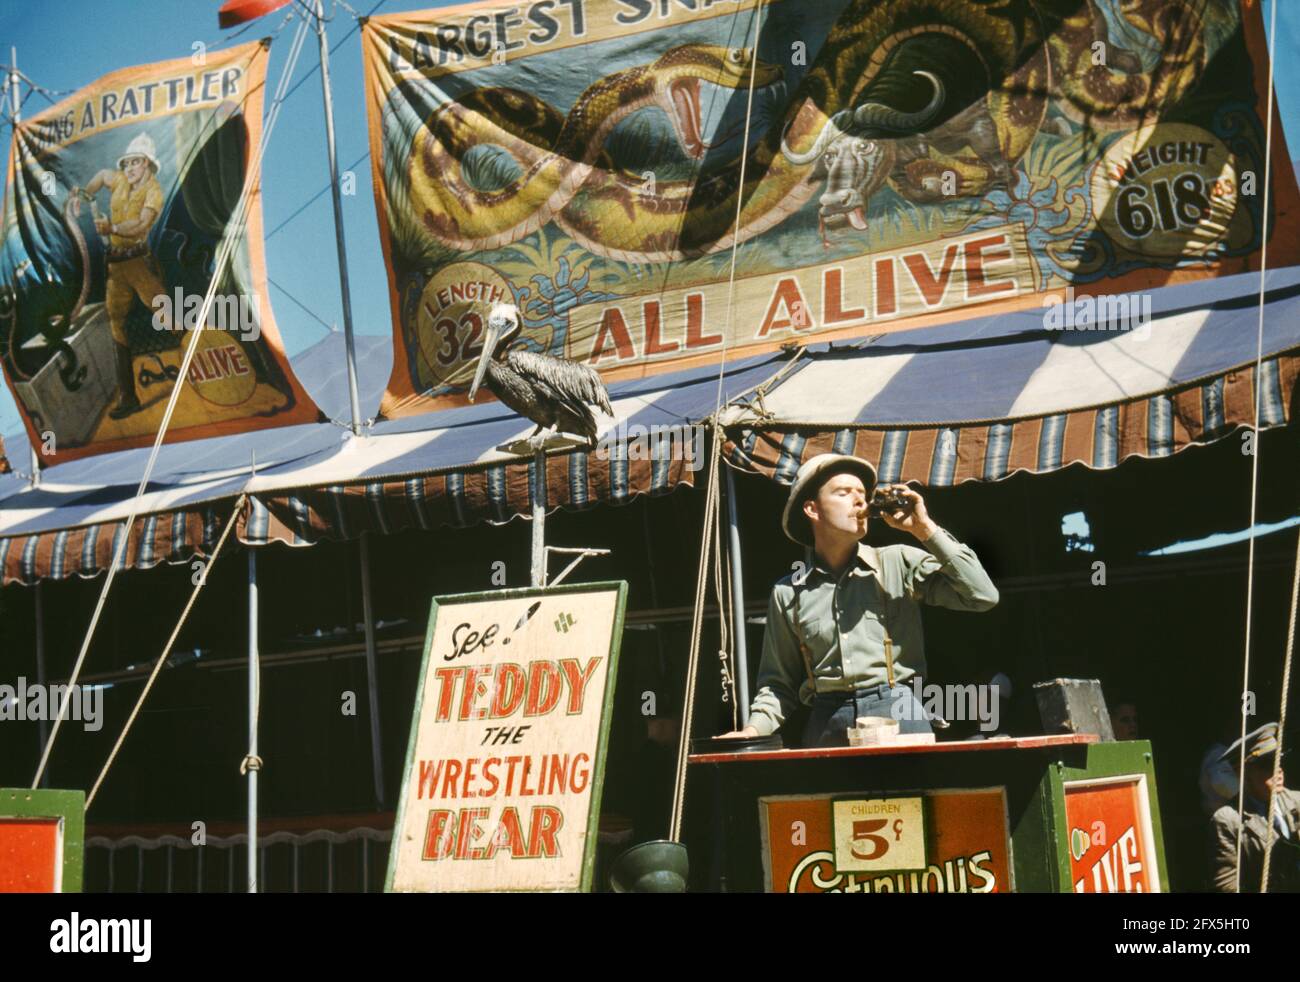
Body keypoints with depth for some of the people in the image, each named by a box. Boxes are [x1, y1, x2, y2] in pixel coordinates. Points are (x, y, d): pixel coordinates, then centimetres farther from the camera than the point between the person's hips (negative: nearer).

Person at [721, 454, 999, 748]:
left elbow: (983, 596, 0)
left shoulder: (900, 563, 9)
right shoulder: (788, 593, 15)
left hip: (899, 716, -1)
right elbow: (780, 683, 19)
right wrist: (754, 730, 0)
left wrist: (925, 529, 0)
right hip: (827, 728, 1)